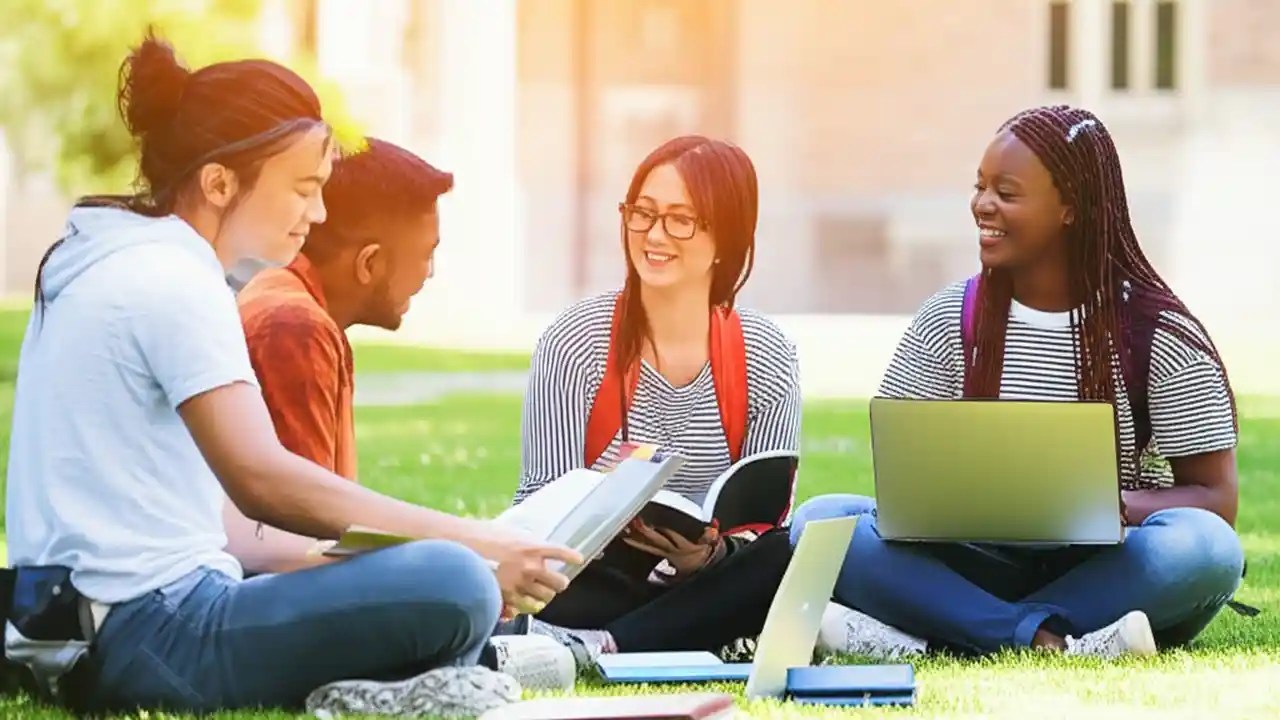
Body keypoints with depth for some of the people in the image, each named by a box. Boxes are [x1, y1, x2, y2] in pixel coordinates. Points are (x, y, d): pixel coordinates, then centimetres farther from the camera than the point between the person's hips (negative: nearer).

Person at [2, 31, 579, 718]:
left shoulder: (106, 266, 17)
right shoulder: (172, 284, -13)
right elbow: (262, 480, -24)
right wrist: (476, 543, -21)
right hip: (148, 635, -11)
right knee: (452, 589, -26)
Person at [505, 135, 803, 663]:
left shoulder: (767, 357, -1)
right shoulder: (576, 342, -6)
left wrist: (712, 553, -25)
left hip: (697, 582, 3)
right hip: (591, 583, -3)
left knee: (786, 560, -31)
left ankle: (597, 646, -35)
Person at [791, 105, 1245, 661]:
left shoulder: (1161, 335, -3)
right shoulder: (951, 320, 6)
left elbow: (1216, 500, -5)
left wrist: (1118, 506, -25)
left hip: (1110, 574, -2)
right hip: (988, 564, 2)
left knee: (1205, 547, -35)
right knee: (820, 521, -20)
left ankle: (920, 639, -33)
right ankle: (1047, 640, -35)